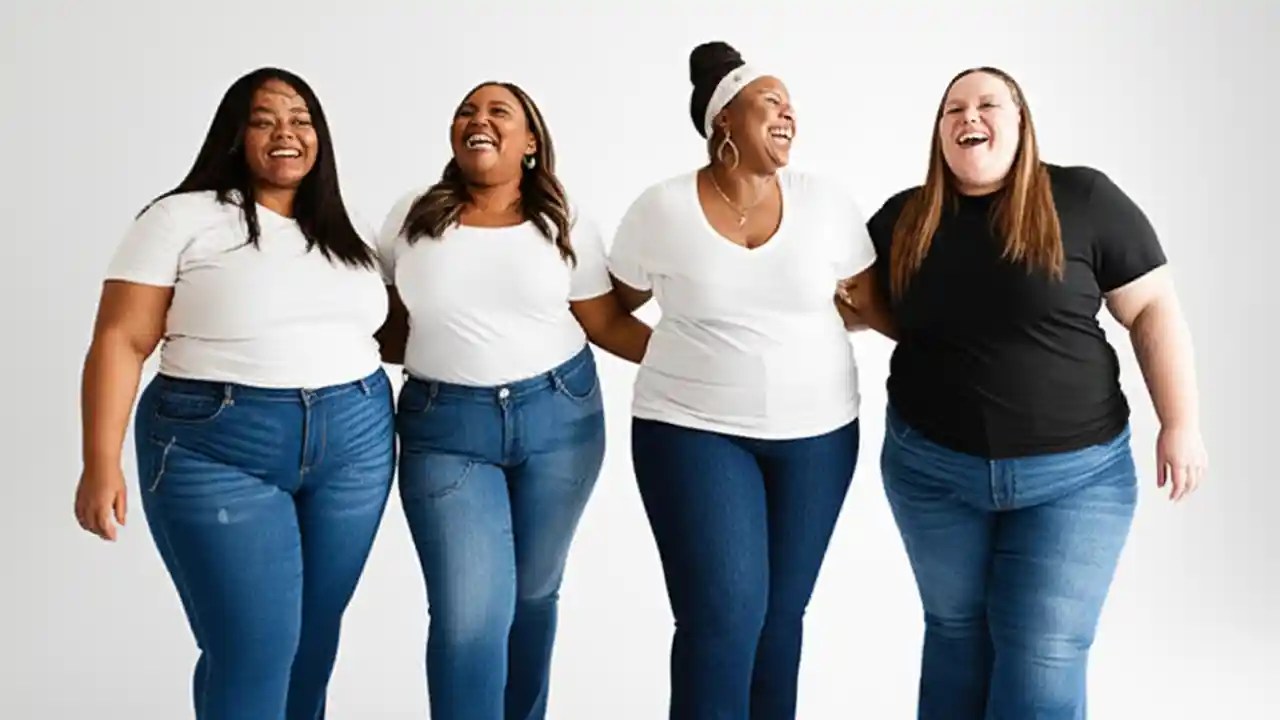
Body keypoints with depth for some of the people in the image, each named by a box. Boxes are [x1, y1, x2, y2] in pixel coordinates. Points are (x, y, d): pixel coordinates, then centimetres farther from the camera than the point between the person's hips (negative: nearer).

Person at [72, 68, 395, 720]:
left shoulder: (346, 235, 13)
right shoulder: (182, 218, -3)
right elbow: (120, 343, -6)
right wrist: (102, 464, -13)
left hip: (355, 447, 5)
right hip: (218, 454, -5)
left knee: (315, 637, 12)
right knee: (251, 654, -5)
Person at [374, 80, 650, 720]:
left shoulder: (566, 226, 0)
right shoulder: (412, 218, 2)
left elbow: (606, 322, 3)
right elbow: (390, 328, 9)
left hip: (559, 417, 1)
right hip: (445, 428, -1)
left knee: (533, 592, 15)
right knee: (469, 612, -8)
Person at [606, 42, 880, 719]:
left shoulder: (826, 200, -2)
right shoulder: (661, 208, -6)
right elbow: (613, 304, 7)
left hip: (815, 432, 3)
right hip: (694, 430, -2)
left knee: (780, 613, 11)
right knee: (723, 614, -10)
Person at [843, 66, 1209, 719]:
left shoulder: (1084, 199, -9)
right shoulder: (903, 219, 1)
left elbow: (1152, 309, -6)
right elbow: (899, 320, 18)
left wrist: (1180, 425, -8)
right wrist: (863, 304, -3)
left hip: (1075, 472, -3)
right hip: (931, 467, 3)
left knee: (1045, 657, 0)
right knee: (955, 630, 16)